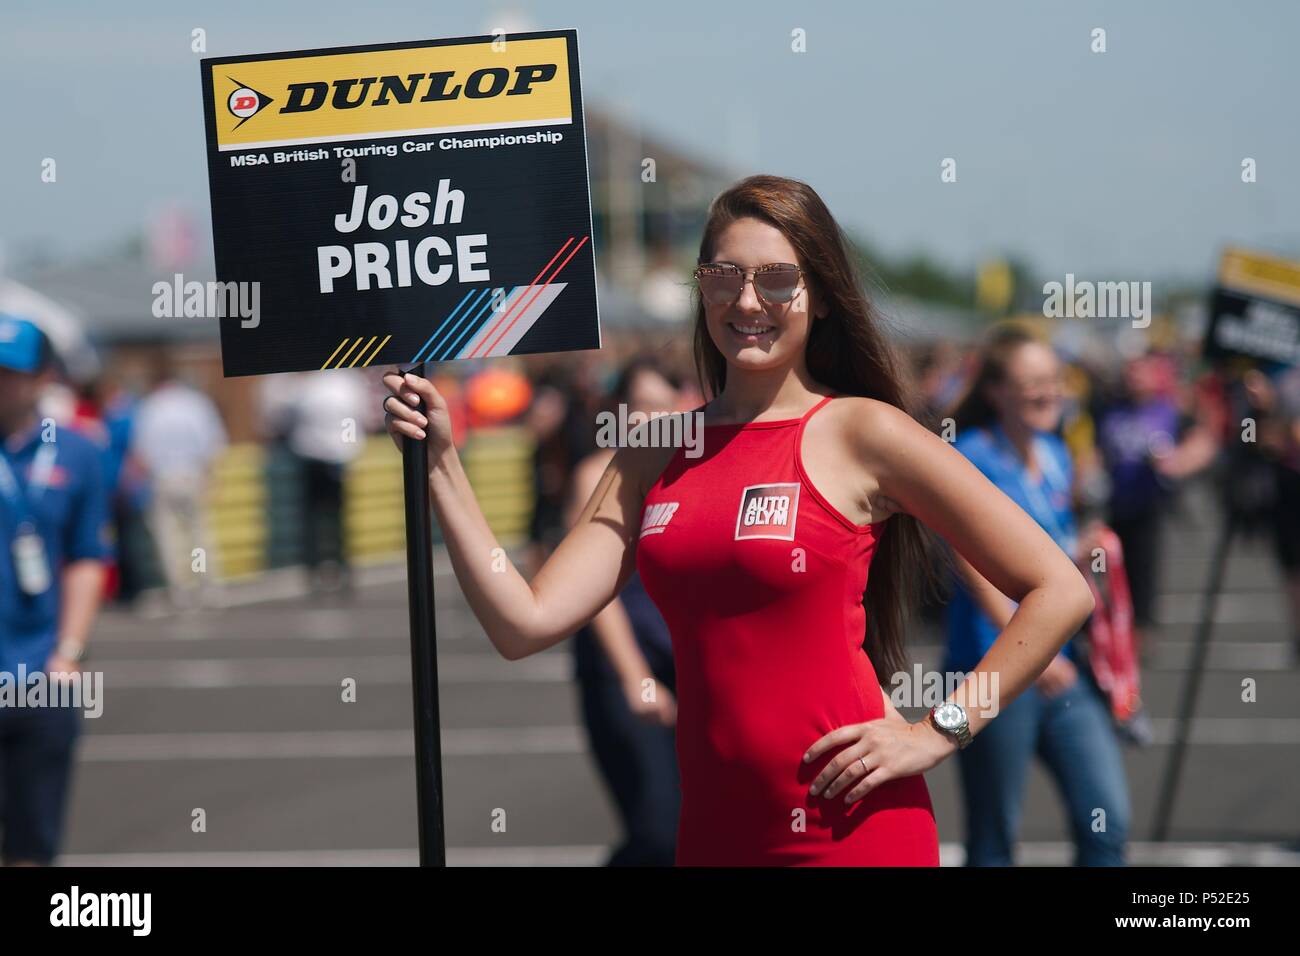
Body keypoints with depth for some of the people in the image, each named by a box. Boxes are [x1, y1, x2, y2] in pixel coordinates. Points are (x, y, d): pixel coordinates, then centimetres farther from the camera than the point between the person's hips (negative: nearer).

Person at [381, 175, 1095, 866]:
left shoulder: (861, 432, -5)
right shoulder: (655, 455, 10)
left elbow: (1059, 591, -5)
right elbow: (526, 622, 0)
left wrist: (940, 731, -8)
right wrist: (440, 462, -1)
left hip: (849, 833, -5)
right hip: (711, 835, 5)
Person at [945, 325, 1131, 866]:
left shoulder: (1056, 457, 14)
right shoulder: (971, 457, -8)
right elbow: (974, 564, -17)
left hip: (1065, 664, 7)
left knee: (1108, 820, -1)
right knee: (994, 840, 1)